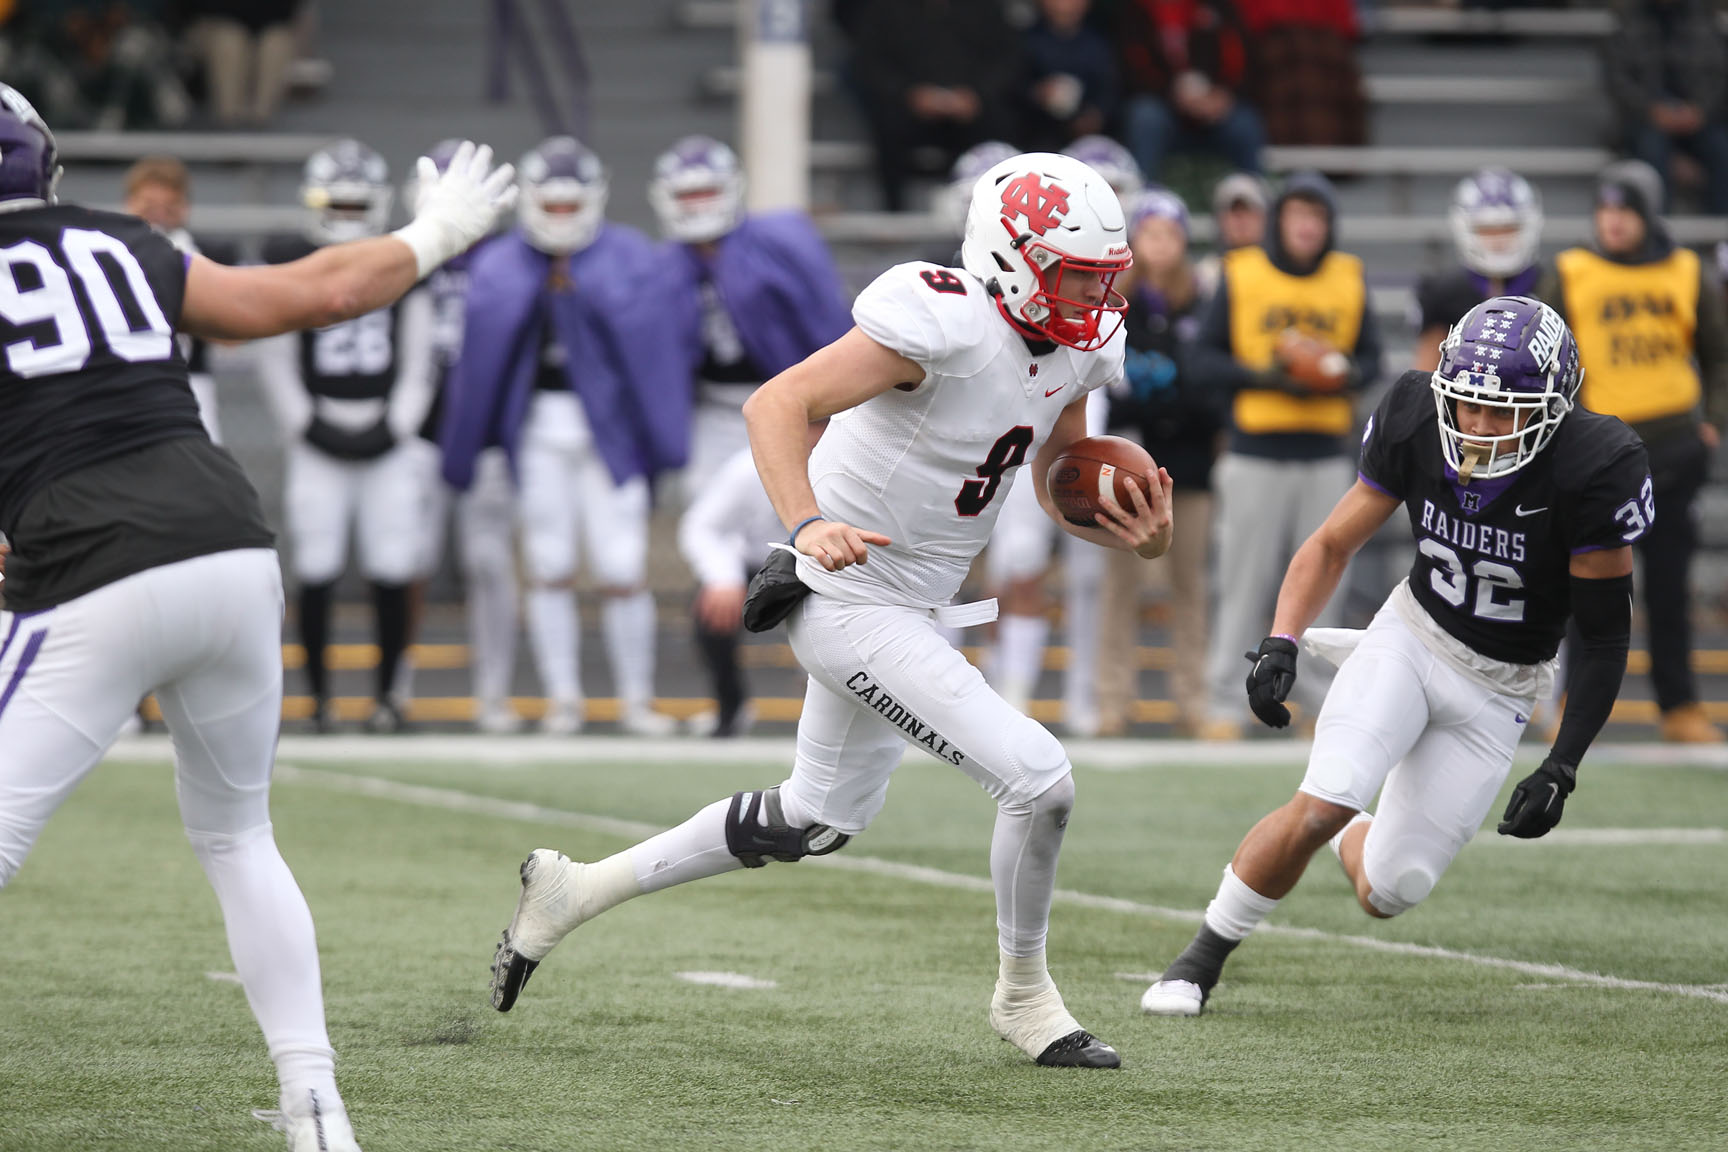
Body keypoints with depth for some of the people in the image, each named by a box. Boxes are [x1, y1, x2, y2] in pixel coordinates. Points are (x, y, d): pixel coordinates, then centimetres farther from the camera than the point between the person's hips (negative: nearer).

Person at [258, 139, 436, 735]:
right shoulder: (292, 264, 2)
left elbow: (417, 363, 10)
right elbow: (276, 362, 4)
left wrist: (396, 425, -1)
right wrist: (306, 426, -4)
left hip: (388, 445, 1)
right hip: (320, 450, -1)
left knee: (392, 575, -2)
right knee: (317, 574, -4)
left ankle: (387, 691, 10)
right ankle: (320, 695, 7)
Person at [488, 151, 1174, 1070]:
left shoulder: (1081, 346, 2)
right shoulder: (945, 321, -25)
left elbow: (1059, 478, 14)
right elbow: (778, 404, -28)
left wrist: (1131, 535, -6)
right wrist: (808, 526, -42)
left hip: (912, 605, 10)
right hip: (851, 604, -10)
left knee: (822, 817, 24)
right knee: (1036, 778, -16)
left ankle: (579, 889, 35)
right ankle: (1024, 997, 7)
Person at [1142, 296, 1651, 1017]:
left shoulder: (1594, 470, -25)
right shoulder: (1416, 424, -17)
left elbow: (1605, 640, -16)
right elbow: (1334, 544, -2)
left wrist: (1561, 770, -21)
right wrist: (1280, 644, -17)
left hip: (1497, 691, -1)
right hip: (1411, 635, 1)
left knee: (1387, 893, -1)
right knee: (1319, 804, -24)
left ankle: (1348, 831, 36)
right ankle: (1202, 958, -2)